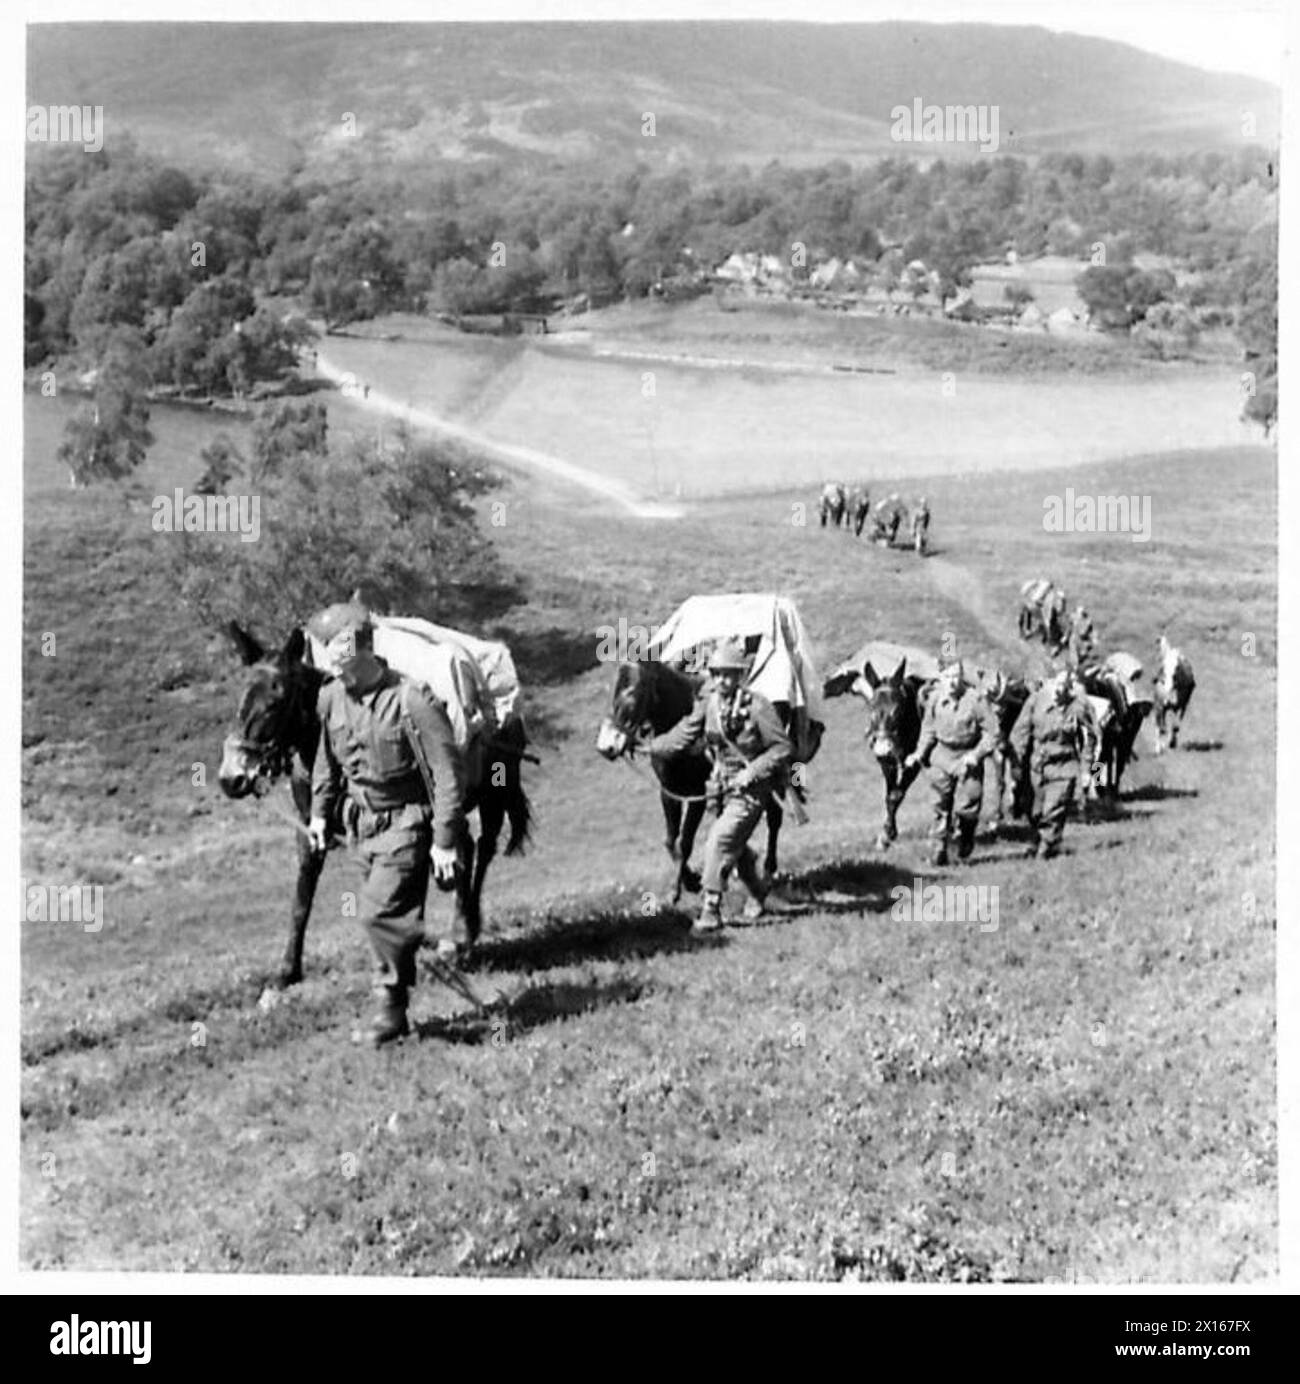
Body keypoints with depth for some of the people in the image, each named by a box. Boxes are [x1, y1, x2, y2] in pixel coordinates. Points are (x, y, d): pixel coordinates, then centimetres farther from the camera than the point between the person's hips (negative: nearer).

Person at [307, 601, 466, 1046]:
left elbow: (446, 773, -19)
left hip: (406, 822, -6)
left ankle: (393, 1004, 3)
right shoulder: (331, 697, -3)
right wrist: (320, 811, 17)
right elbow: (327, 758, 16)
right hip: (363, 821, 6)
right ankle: (395, 1006, 26)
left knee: (380, 909, -14)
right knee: (387, 911, 14)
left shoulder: (411, 700, -22)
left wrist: (445, 841, -19)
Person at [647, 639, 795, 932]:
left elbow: (783, 748, -16)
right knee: (736, 847, 20)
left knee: (719, 843, -16)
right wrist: (648, 745, 3)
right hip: (724, 787, 7)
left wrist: (752, 772, -22)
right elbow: (684, 736, 7)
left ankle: (711, 912, -8)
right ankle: (760, 898, 42)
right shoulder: (709, 701, -3)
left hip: (751, 790, -7)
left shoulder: (757, 706, -20)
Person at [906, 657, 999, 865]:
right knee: (941, 806, 5)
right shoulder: (935, 698, -3)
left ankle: (966, 837, 25)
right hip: (942, 755, 3)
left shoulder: (976, 699, -16)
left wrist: (977, 754, -19)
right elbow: (928, 729, 13)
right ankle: (940, 847, 17)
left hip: (968, 757, -3)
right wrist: (920, 753, 4)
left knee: (965, 807, -6)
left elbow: (992, 732, -11)